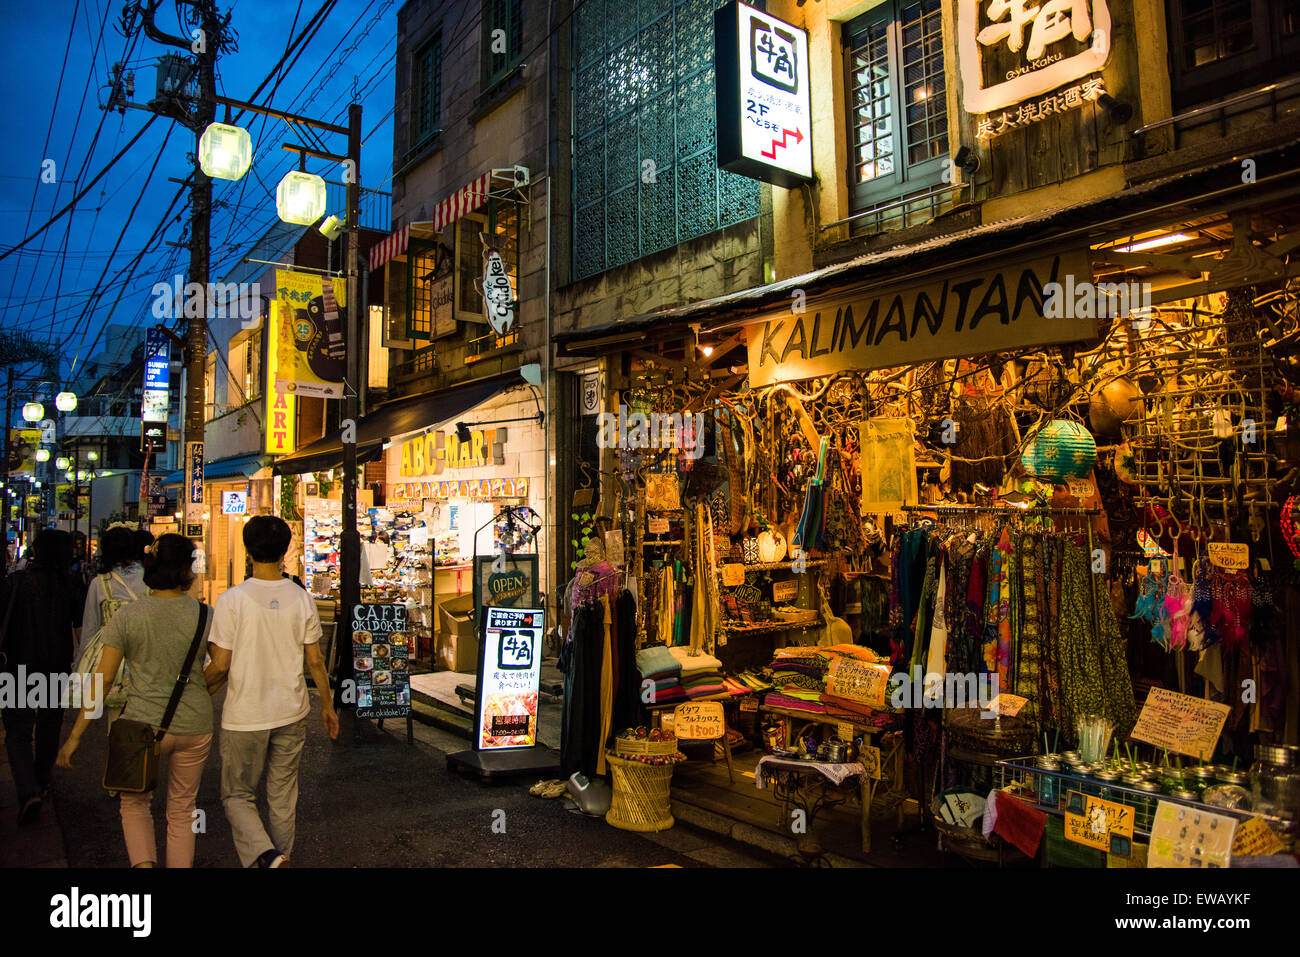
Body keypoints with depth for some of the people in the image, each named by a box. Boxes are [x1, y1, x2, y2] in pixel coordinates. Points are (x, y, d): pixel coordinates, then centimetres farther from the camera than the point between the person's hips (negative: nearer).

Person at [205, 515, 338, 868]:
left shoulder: (231, 599, -13)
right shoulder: (301, 599, -5)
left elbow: (220, 666, -10)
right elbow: (315, 661, 0)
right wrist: (327, 703, 14)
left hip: (244, 716, -3)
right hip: (291, 713, 3)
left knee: (237, 795, 12)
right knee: (283, 795, 17)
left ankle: (263, 855, -9)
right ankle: (281, 857, 26)